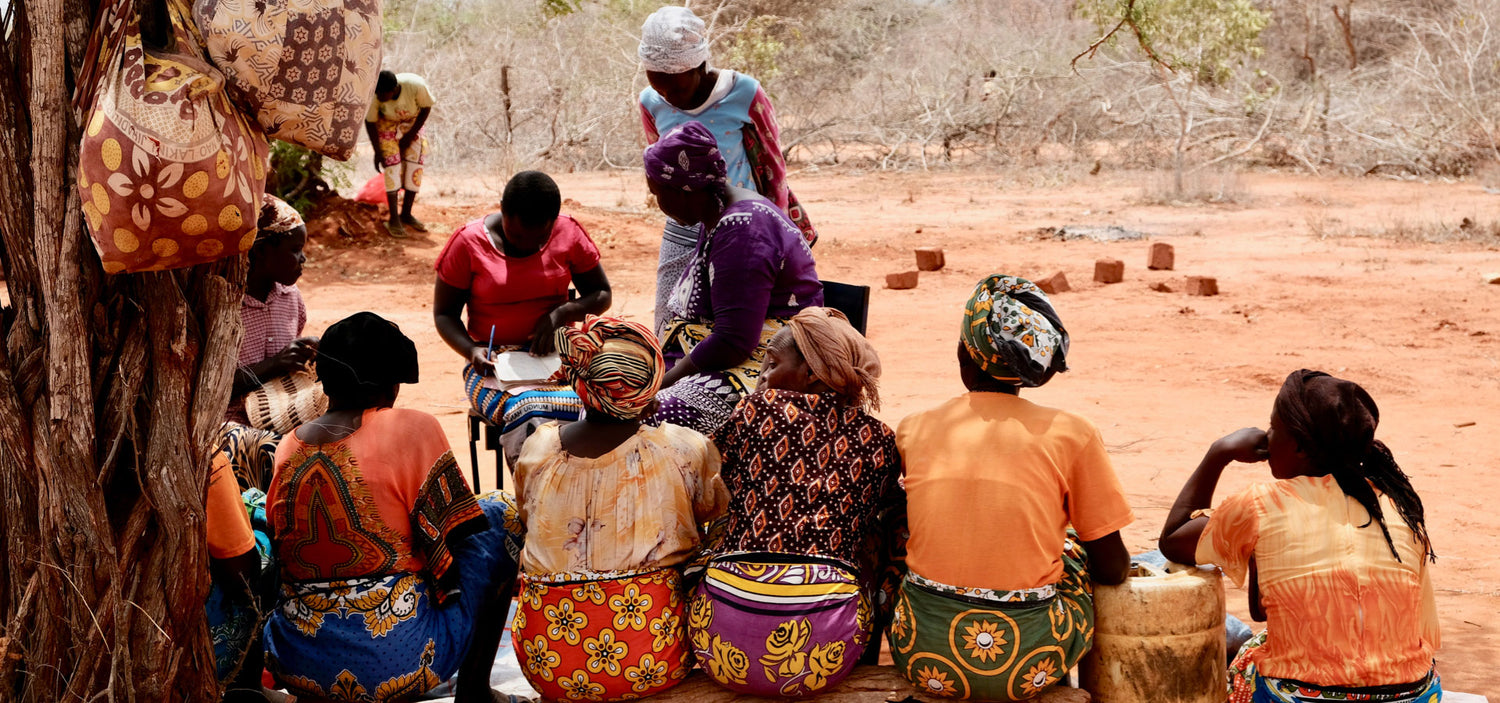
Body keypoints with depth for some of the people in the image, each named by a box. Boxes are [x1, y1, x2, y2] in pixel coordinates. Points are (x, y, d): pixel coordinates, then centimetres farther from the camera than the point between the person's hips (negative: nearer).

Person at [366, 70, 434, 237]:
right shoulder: (374, 95, -34)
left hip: (413, 122, 1)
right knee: (392, 166, -12)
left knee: (415, 164, -3)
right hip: (387, 124, -1)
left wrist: (410, 136, -14)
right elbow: (370, 122, -18)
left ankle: (406, 214, 11)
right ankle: (394, 219, -7)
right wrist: (377, 151, -15)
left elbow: (426, 108, -17)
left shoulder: (416, 85, -36)